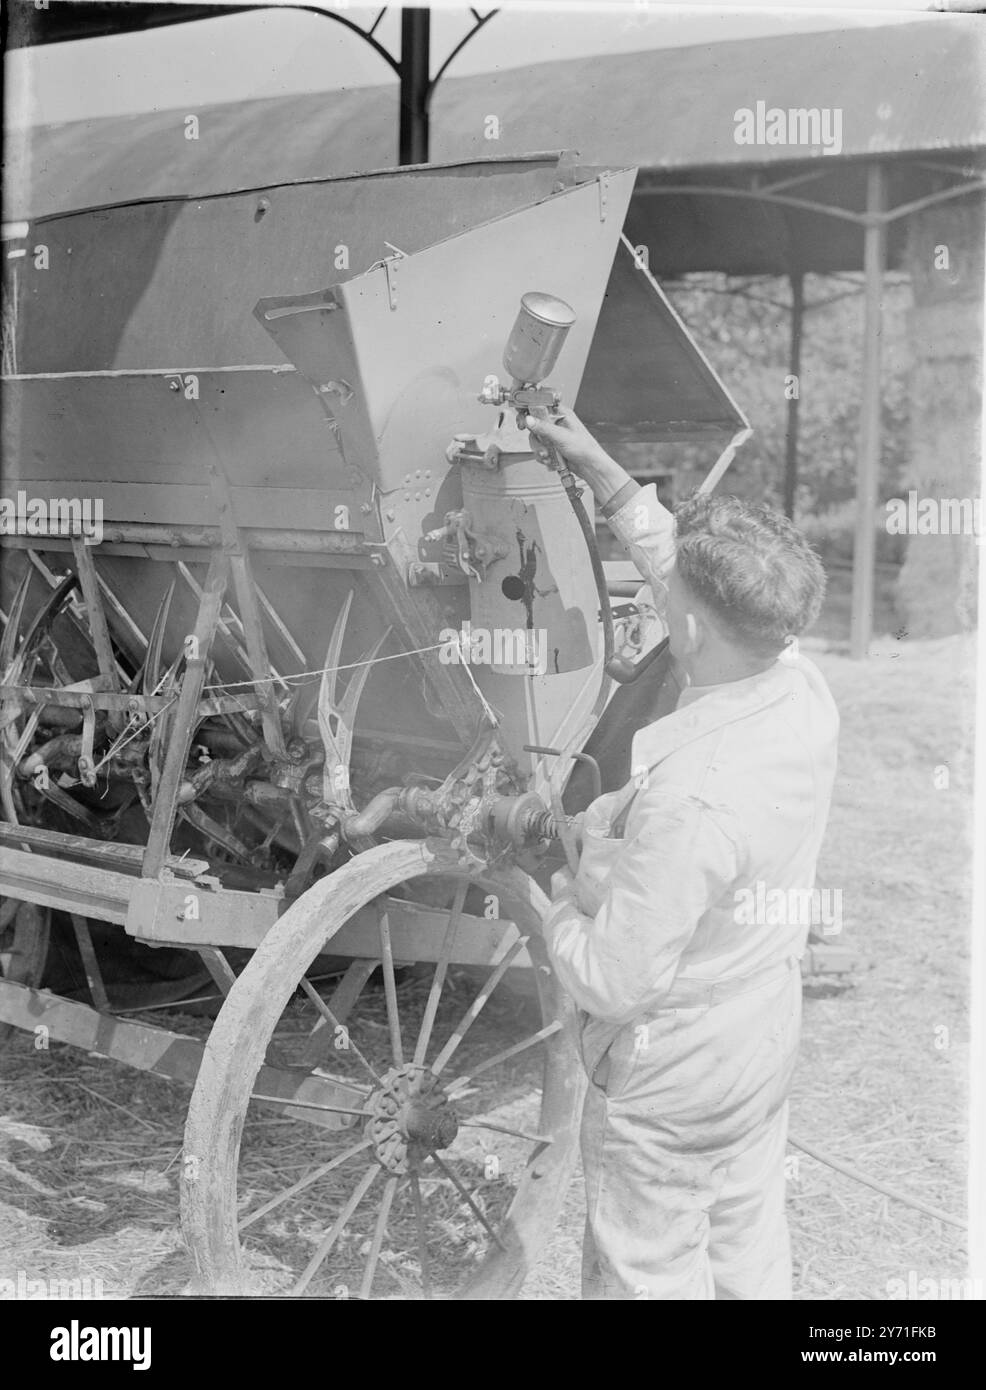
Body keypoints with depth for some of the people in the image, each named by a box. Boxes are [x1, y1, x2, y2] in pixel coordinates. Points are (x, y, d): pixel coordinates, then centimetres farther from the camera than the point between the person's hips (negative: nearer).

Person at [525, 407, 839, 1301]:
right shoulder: (804, 694, -14)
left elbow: (612, 981, -28)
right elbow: (709, 584, 3)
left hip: (670, 1083, -7)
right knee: (751, 1252, 26)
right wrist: (600, 470, 7)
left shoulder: (689, 800, -37)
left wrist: (560, 902, -8)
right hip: (767, 1043, 7)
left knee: (649, 1276, 15)